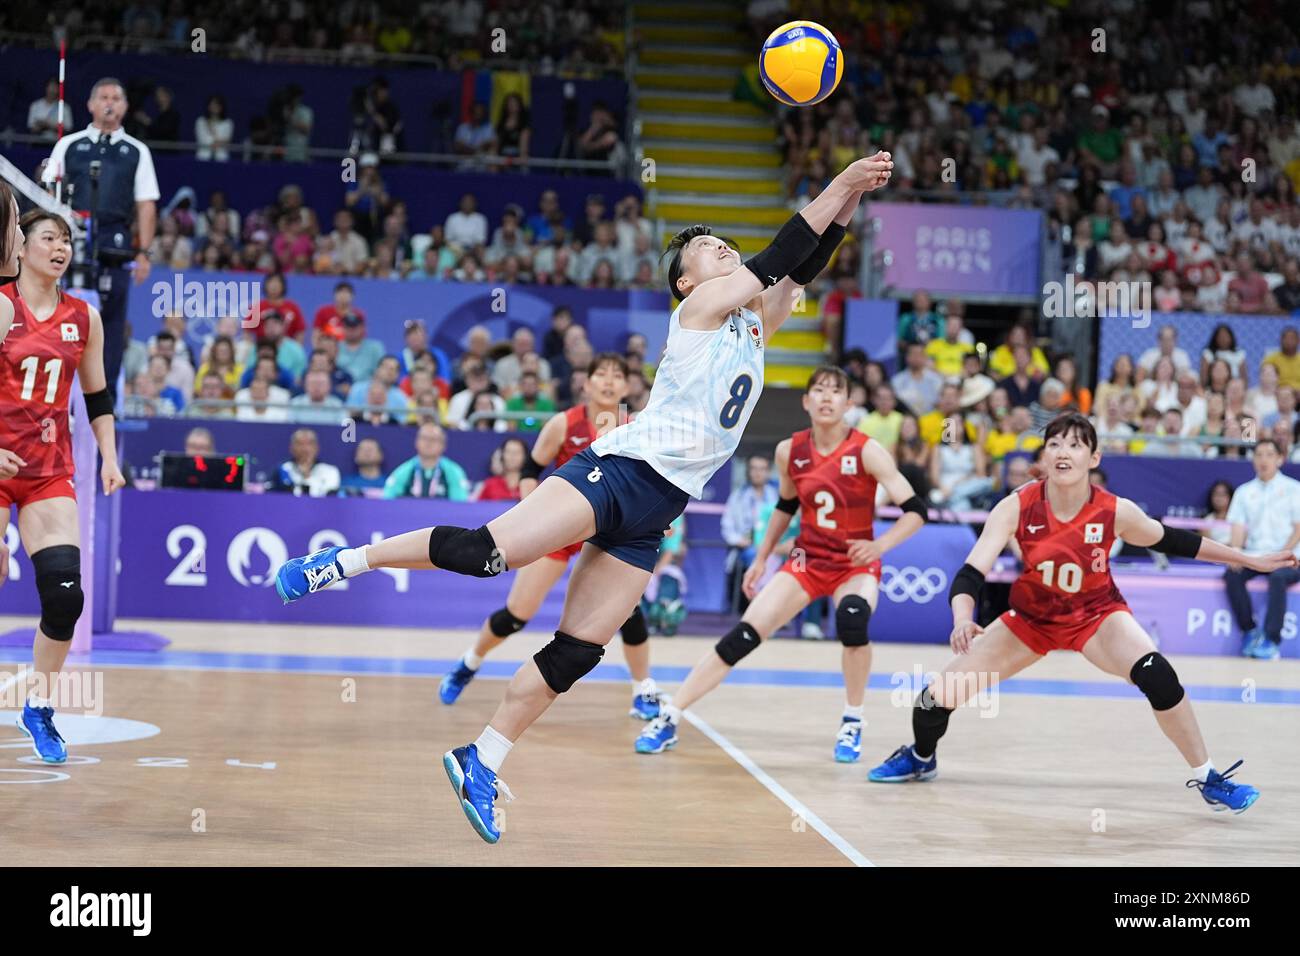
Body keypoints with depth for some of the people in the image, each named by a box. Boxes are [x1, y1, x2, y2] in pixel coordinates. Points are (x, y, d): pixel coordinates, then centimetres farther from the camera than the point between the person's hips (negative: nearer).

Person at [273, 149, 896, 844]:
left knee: (576, 654, 1)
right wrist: (841, 185, 3)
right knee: (487, 550, -22)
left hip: (654, 512, 7)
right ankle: (346, 561, -6)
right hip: (620, 469, -7)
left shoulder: (753, 325, 23)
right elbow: (779, 258, -1)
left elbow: (804, 265, 21)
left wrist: (850, 197, 11)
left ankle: (480, 764, 8)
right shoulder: (700, 305, 3)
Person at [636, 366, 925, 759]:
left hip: (855, 564, -3)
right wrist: (761, 558, 14)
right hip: (807, 559, 3)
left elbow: (915, 510, -17)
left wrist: (880, 545, -33)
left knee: (852, 617, -36)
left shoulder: (867, 452, -16)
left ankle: (852, 723, -13)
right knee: (743, 635, -11)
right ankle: (668, 719, -3)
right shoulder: (789, 451, -5)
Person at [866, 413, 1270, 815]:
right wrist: (963, 621, -51)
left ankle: (1208, 780, -10)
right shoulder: (1016, 508, -26)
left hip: (1097, 614, -1)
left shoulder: (1116, 511, -23)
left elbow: (1171, 540, -4)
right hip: (1030, 617, 1)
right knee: (940, 694, -4)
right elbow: (969, 575, -30)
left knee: (1156, 675, -30)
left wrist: (1249, 560, 1)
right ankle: (921, 758, 33)